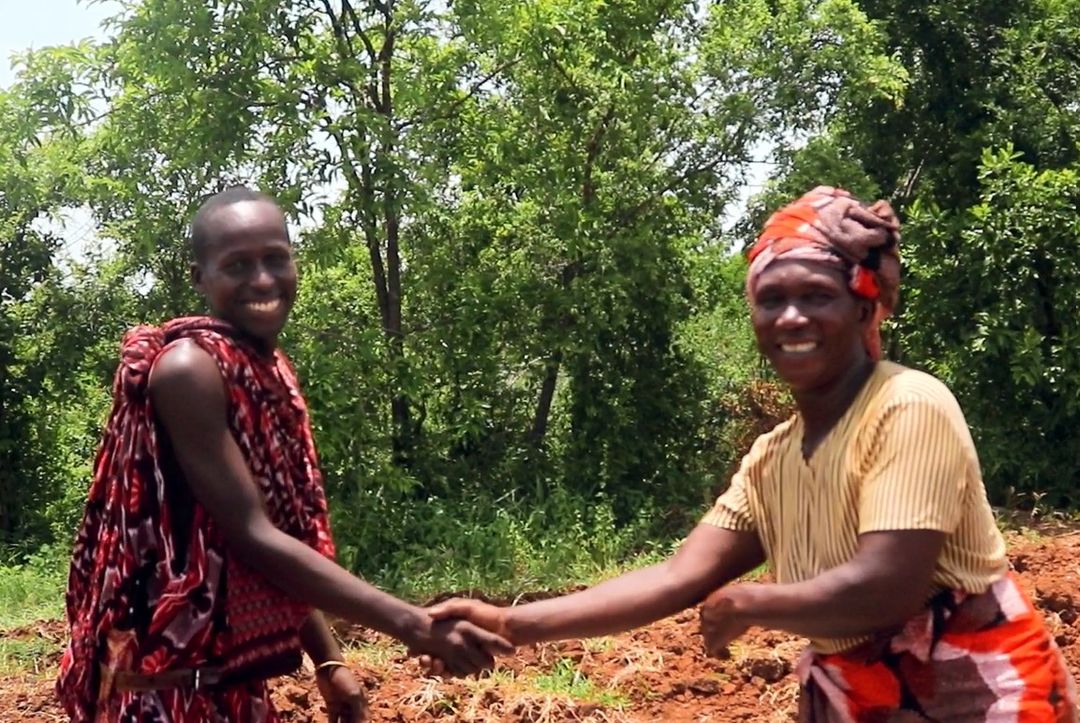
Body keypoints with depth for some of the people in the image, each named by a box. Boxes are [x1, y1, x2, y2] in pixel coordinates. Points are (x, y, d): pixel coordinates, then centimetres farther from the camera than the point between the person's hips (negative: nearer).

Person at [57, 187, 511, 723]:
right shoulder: (187, 368, -17)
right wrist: (413, 627, -26)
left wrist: (328, 659, 9)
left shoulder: (271, 371, 9)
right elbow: (252, 536, -23)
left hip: (231, 676, 8)